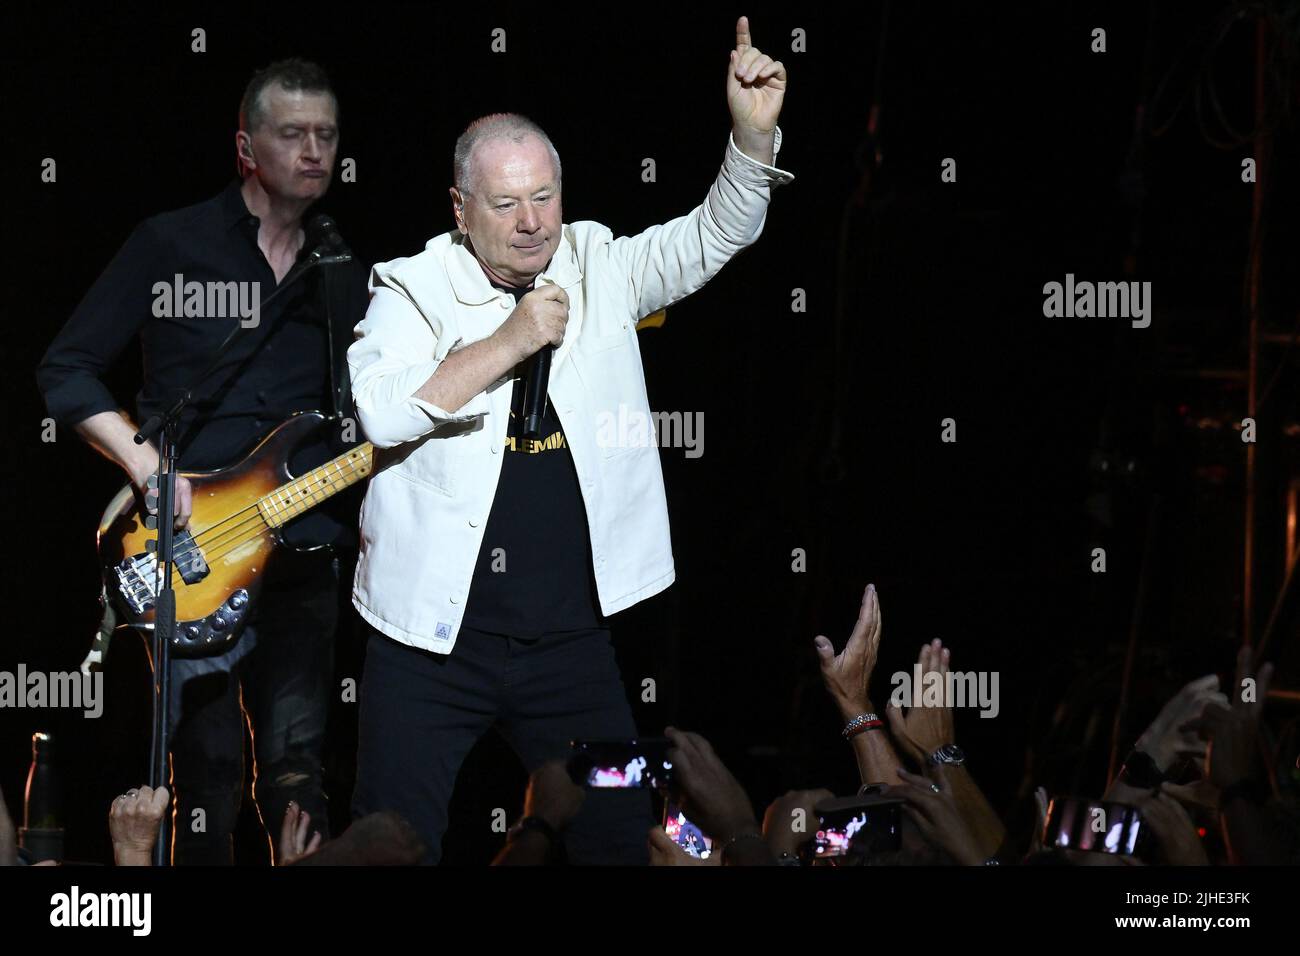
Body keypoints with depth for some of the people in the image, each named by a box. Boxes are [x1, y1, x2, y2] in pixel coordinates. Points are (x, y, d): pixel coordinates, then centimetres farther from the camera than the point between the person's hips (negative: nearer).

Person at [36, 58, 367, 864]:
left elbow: (364, 417, 19)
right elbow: (66, 370, -1)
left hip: (302, 547, 3)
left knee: (295, 763, 0)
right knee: (207, 765, -3)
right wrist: (148, 468, -13)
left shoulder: (344, 278, 13)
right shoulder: (173, 245, 0)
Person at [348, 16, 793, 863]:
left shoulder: (600, 270, 7)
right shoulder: (413, 288, -3)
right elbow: (382, 412, -18)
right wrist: (511, 340, -19)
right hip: (435, 636, -3)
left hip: (569, 634, 3)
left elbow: (715, 236, 0)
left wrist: (754, 134, -17)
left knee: (622, 841, 6)